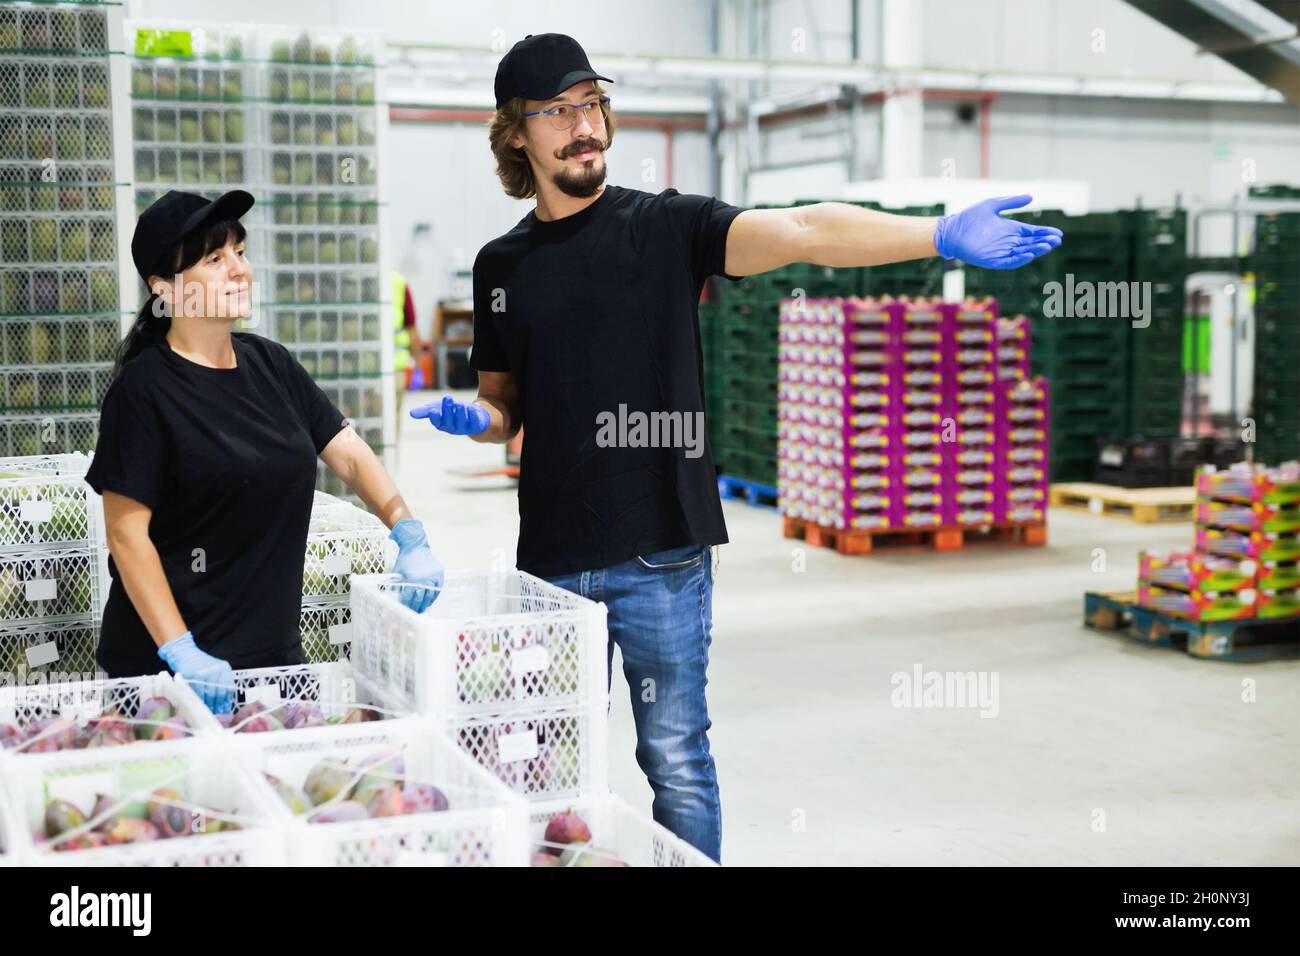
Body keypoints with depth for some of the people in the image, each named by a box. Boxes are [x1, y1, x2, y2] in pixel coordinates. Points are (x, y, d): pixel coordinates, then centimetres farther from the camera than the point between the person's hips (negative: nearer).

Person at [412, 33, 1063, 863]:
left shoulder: (666, 227, -3)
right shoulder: (500, 265, 9)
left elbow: (798, 231, -19)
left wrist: (941, 235, -33)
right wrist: (470, 418, -6)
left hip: (660, 556, -3)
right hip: (552, 559, 4)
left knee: (677, 762, 5)